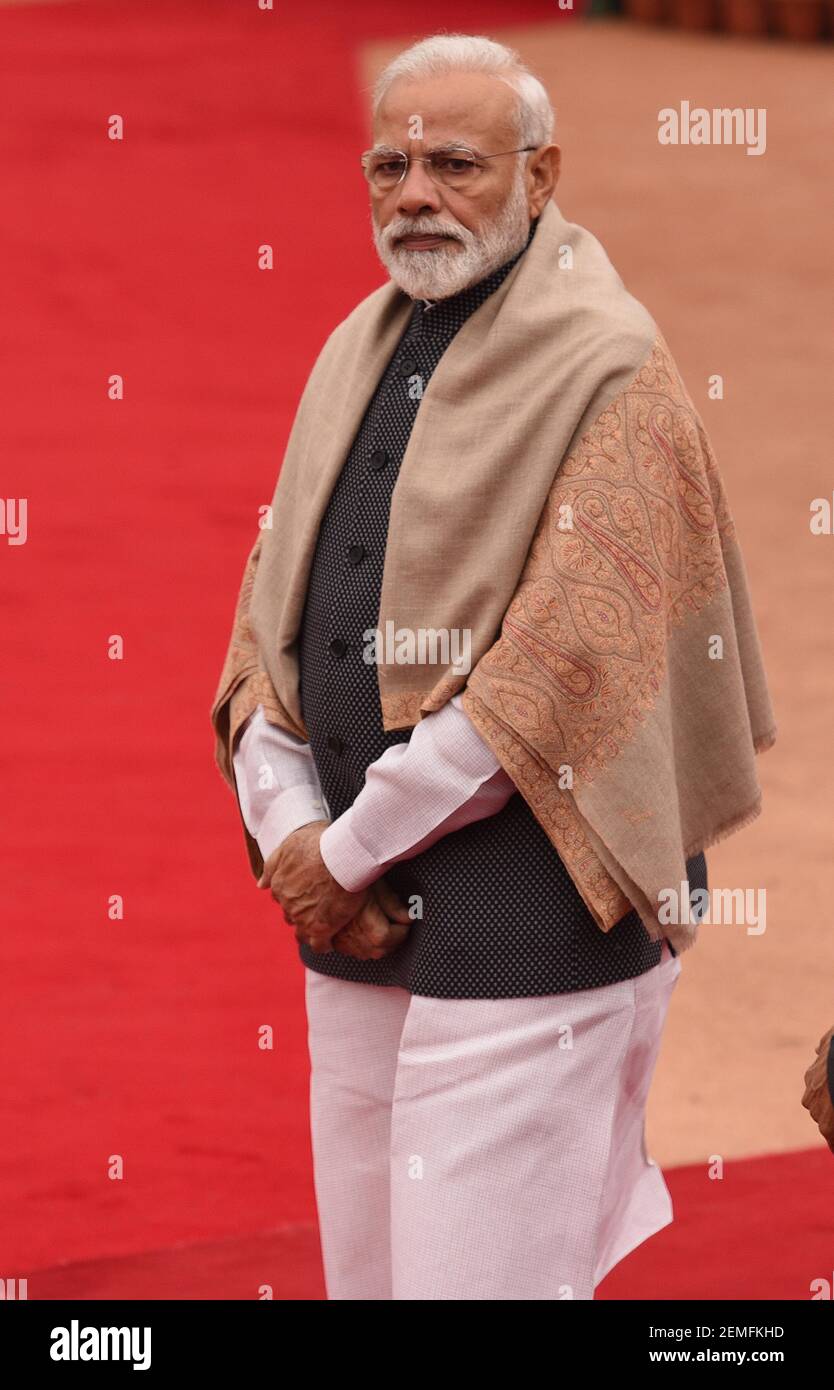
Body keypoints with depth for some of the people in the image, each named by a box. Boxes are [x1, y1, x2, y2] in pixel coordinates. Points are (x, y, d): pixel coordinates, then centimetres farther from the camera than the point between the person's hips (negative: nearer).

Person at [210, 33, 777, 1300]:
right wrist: (292, 833, -4)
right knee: (366, 1273, 13)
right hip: (354, 914, 7)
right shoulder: (356, 358, 13)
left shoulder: (607, 368, -11)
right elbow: (271, 615, 14)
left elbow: (569, 661, -19)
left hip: (524, 921, -7)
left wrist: (346, 851, -14)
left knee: (477, 1276, -8)